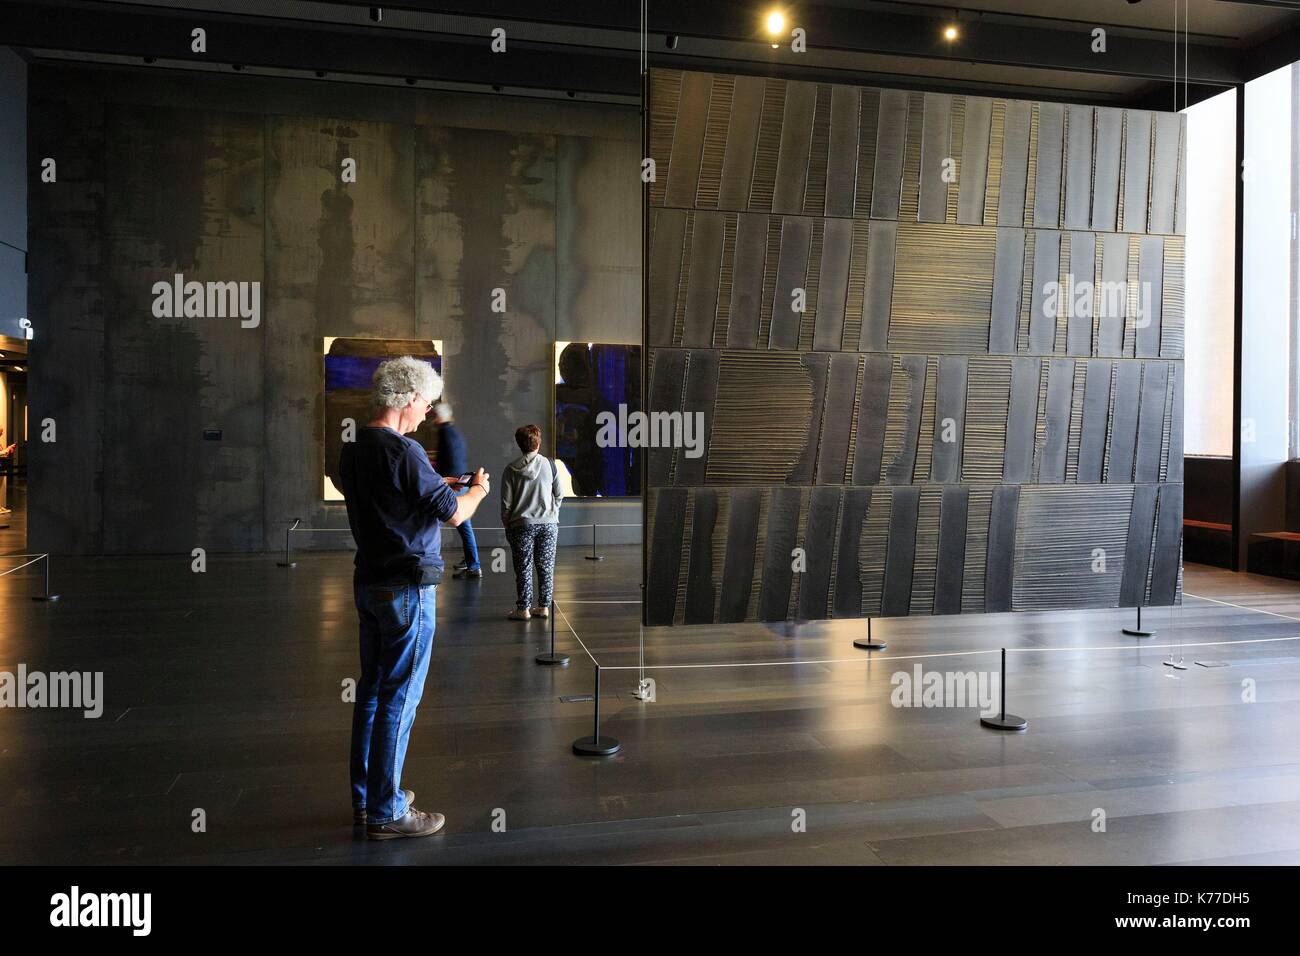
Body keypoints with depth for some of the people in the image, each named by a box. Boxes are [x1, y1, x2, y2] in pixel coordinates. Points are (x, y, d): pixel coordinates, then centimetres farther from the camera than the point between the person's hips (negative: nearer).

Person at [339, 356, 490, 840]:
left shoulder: (353, 450, 8)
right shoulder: (403, 451, -19)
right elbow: (454, 513, -14)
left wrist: (435, 486, 20)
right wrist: (478, 489, 6)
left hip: (369, 581, 9)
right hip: (407, 587, -9)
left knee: (372, 689, 16)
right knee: (400, 697, -1)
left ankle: (365, 798, 27)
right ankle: (387, 812, 8)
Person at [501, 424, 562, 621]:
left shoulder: (512, 469, -4)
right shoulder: (549, 465, -2)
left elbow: (506, 501, -2)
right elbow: (559, 495, 4)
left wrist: (506, 523, 11)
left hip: (522, 525, -1)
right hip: (548, 524, 1)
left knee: (523, 568, 5)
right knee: (546, 567, 9)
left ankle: (523, 609, 8)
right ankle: (544, 606, 14)